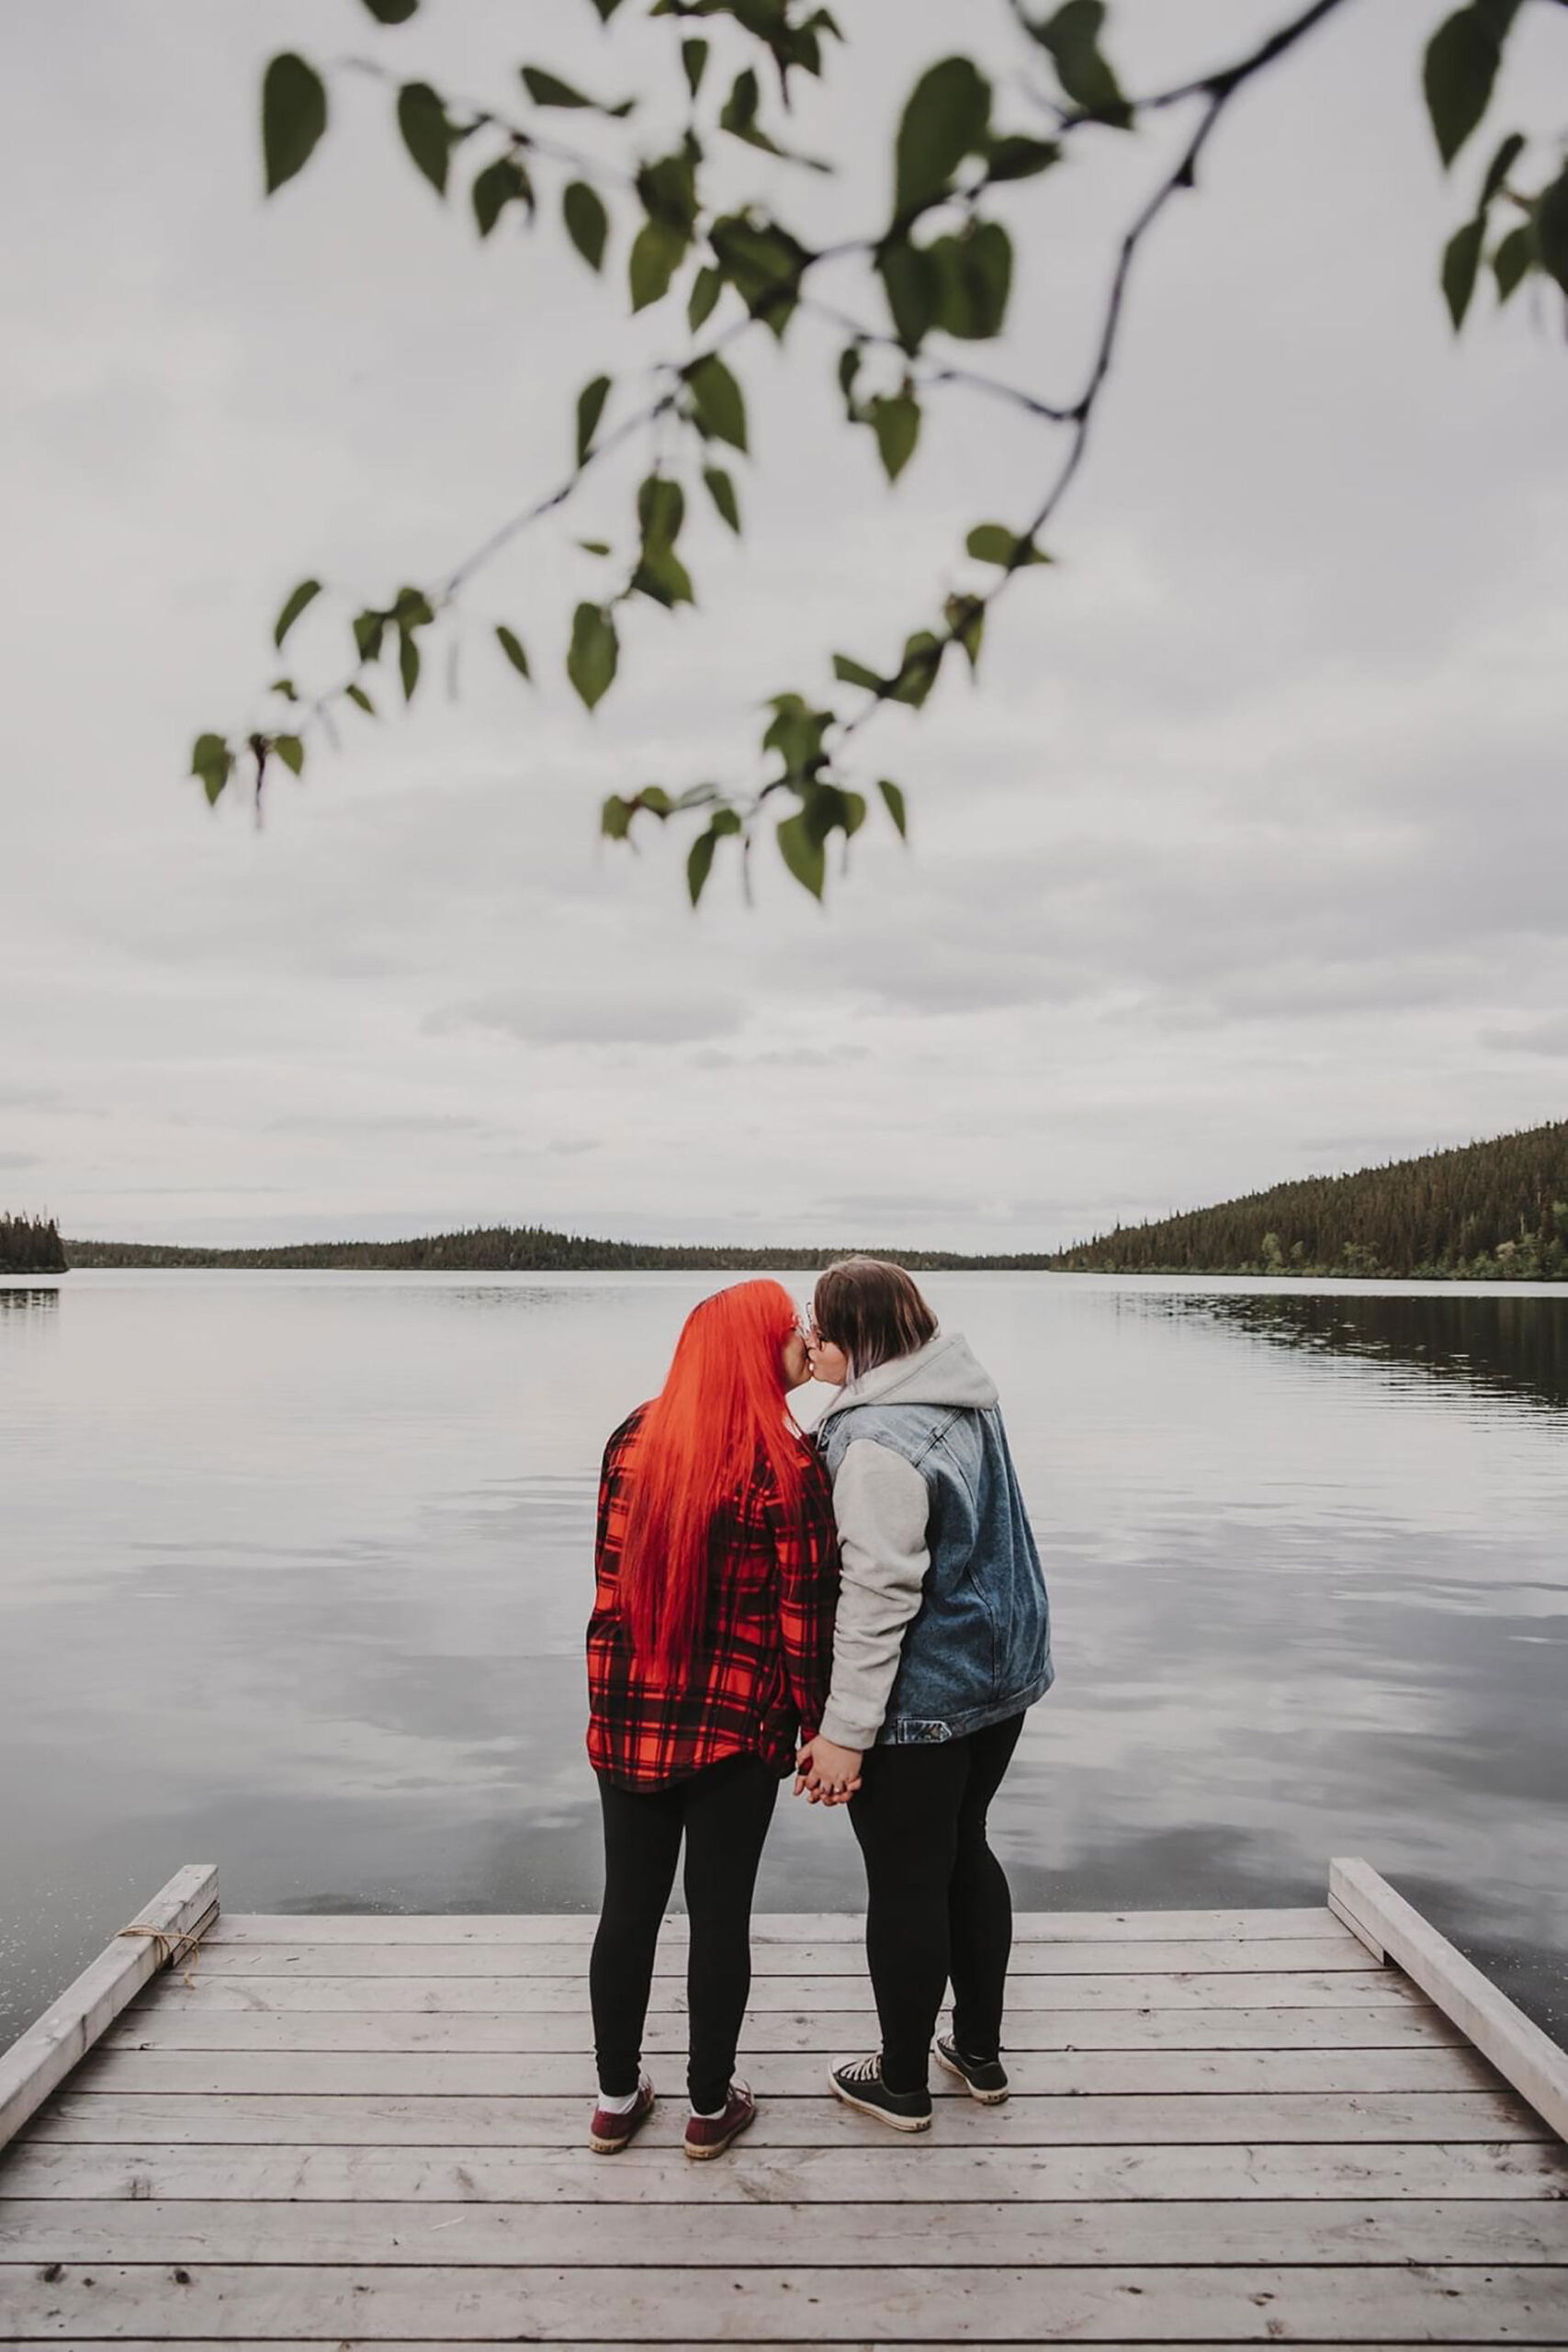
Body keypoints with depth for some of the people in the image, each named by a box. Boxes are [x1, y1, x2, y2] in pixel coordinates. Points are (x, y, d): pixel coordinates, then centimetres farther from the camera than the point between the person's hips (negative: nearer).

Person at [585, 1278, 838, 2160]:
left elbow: (611, 1580, 5)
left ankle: (616, 2097, 32)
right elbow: (805, 1614, -13)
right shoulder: (785, 1466, -16)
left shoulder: (634, 1441, -2)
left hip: (630, 1717, 4)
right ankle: (711, 2106, 28)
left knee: (629, 1905, 17)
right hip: (736, 1726, -4)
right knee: (721, 1911, 12)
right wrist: (815, 1726, -1)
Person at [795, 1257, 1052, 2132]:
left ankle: (903, 2084, 28)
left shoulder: (879, 1443, -25)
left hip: (921, 1700, -9)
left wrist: (844, 1731, -20)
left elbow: (878, 1595, -26)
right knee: (965, 1849, 24)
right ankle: (981, 2050, 39)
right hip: (1004, 1673, 9)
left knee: (906, 1884, 9)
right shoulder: (968, 1395, 2)